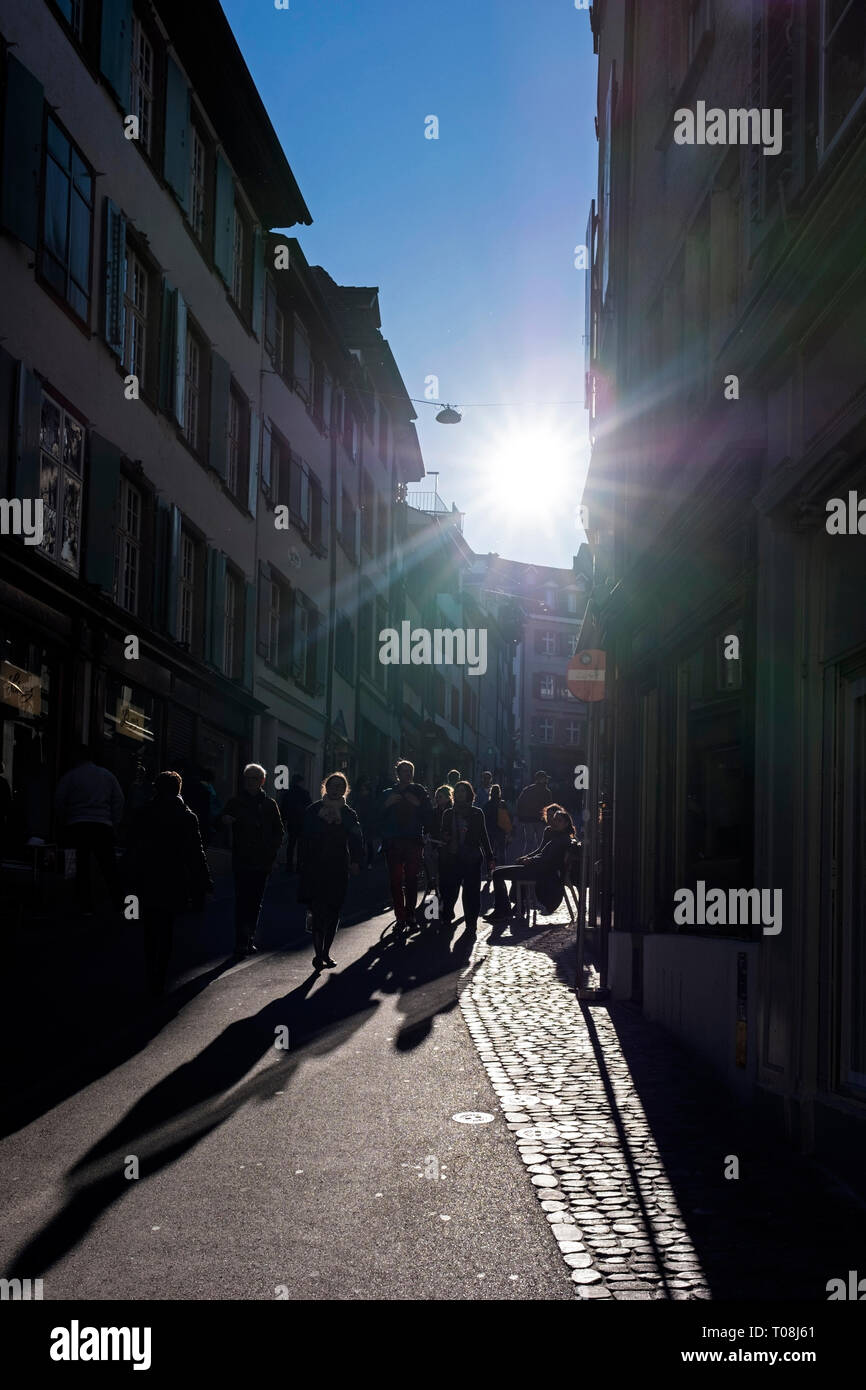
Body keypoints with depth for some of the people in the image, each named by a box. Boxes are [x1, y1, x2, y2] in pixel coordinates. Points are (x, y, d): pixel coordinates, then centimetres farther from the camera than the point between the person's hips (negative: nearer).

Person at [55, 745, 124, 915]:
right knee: (107, 864, 8)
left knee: (82, 866, 2)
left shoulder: (69, 776, 3)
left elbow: (59, 803, 2)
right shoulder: (107, 775, 11)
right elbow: (119, 801, 8)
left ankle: (86, 907, -2)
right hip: (103, 826, 2)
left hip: (77, 826, -2)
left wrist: (63, 824, 14)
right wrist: (114, 825, 12)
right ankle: (118, 902, 3)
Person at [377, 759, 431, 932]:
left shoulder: (419, 792, 12)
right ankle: (400, 917, -4)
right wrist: (387, 804, -7)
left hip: (413, 840, -1)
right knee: (396, 880, -6)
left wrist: (418, 804, -9)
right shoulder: (388, 794, 16)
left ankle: (410, 912, 8)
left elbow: (429, 815, 5)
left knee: (411, 878, -4)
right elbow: (379, 817, 8)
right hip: (393, 841, 1)